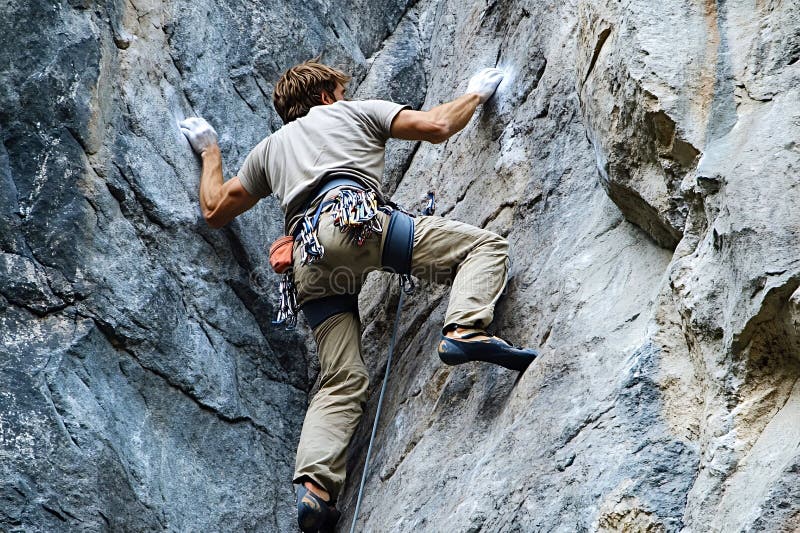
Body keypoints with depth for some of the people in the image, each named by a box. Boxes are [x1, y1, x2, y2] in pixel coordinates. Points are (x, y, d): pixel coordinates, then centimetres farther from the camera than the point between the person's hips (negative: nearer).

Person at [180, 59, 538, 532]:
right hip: (355, 215, -4)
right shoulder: (356, 112, 27)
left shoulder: (270, 148, 38)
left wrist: (210, 151, 60)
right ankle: (464, 330, -30)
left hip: (308, 254, 4)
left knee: (343, 382, 3)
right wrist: (476, 93, 35)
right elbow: (437, 126, 16)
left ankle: (314, 484, -18)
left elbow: (215, 210, 43)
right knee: (487, 245, -1)